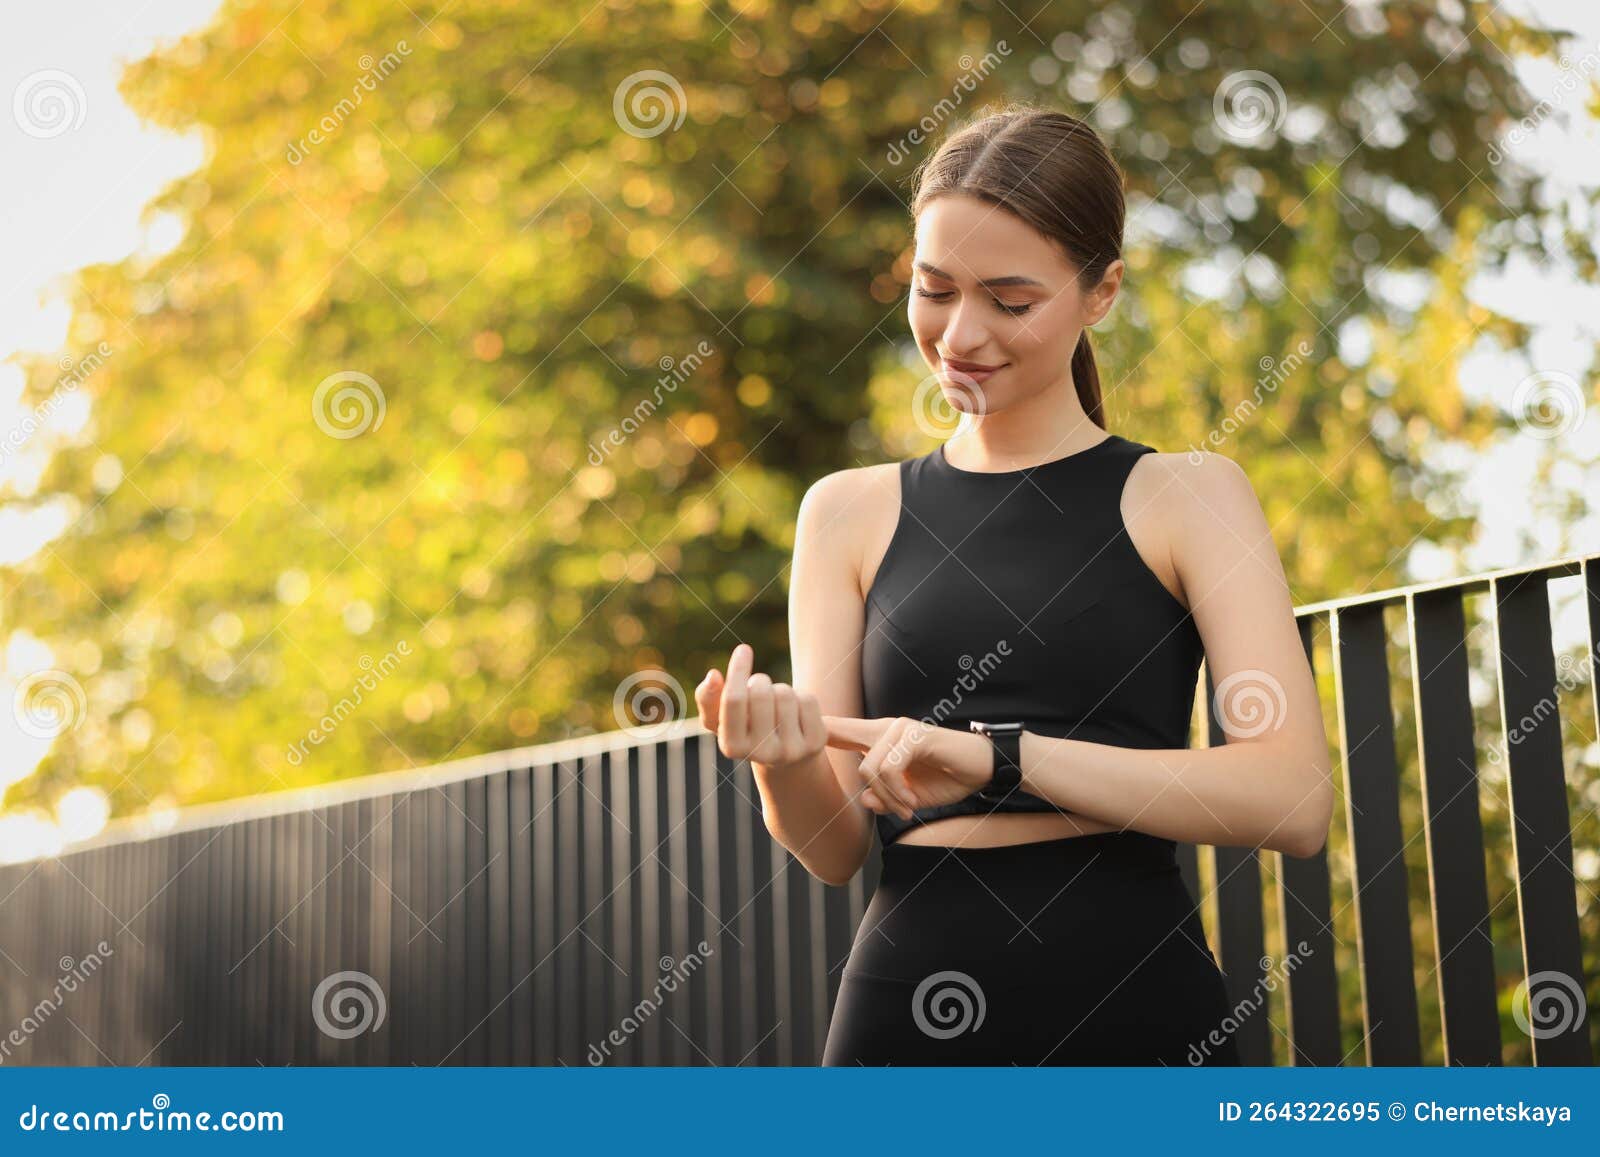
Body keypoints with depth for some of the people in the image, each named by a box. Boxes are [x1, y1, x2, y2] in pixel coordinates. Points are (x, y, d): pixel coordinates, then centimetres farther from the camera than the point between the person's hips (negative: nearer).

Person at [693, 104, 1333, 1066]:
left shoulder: (1187, 498, 2)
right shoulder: (851, 514, 9)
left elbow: (1295, 798, -10)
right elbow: (837, 847, 7)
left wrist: (999, 754, -18)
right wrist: (783, 767, -16)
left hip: (1137, 999, -2)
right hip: (907, 1010, 2)